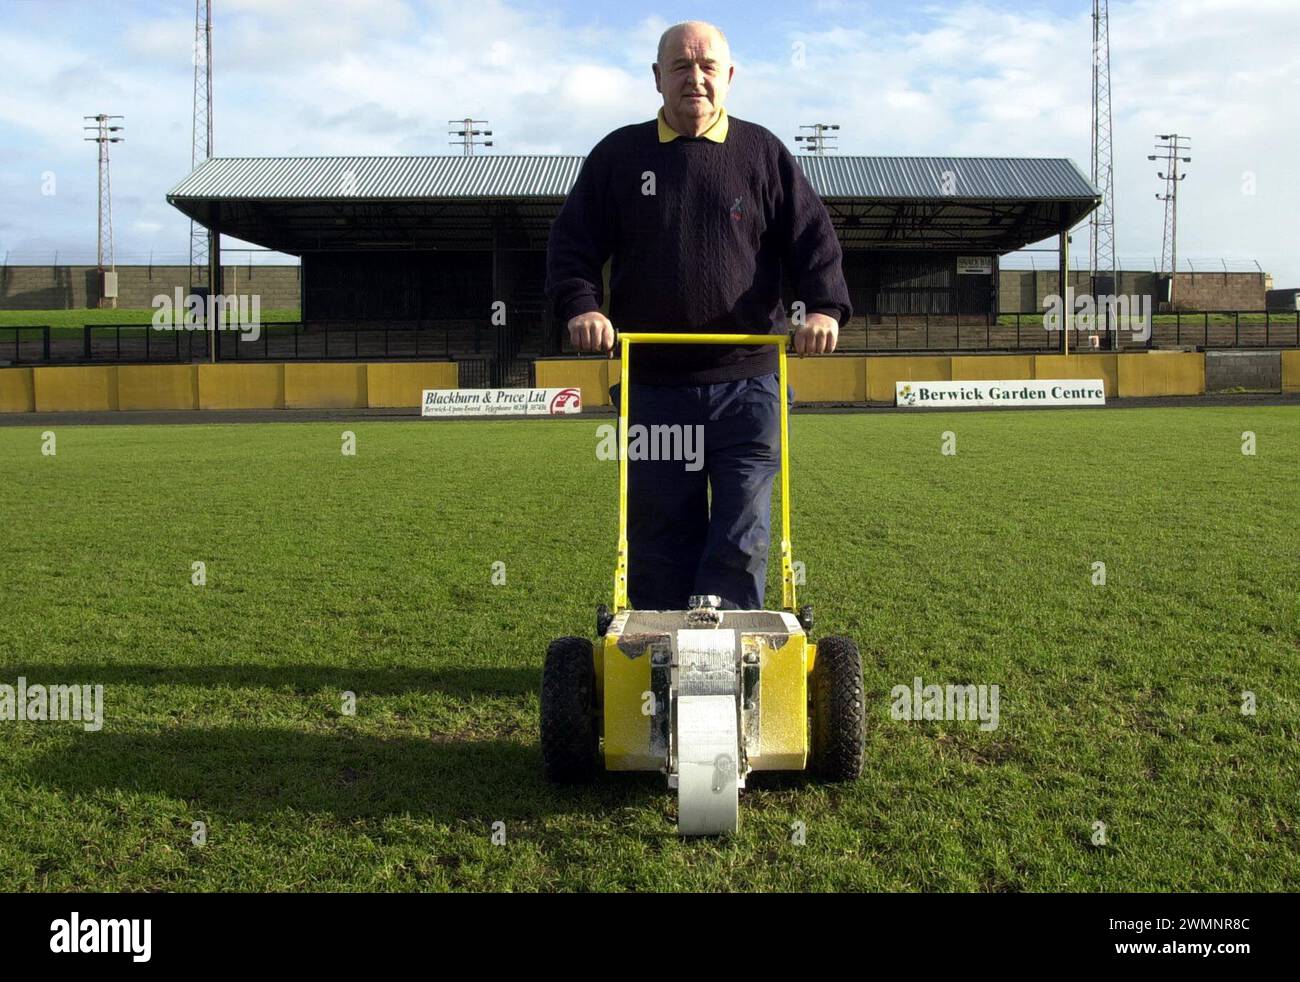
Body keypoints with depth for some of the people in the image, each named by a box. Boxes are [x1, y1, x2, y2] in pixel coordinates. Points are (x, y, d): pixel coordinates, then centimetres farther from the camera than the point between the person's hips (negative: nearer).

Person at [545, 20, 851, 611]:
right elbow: (572, 244, 8)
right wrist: (580, 306, -12)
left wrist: (824, 307, -11)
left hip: (746, 383, 0)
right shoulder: (618, 155, 11)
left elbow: (812, 239, 7)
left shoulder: (762, 153, 10)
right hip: (652, 387, 1)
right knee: (658, 539, 5)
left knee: (741, 539, -3)